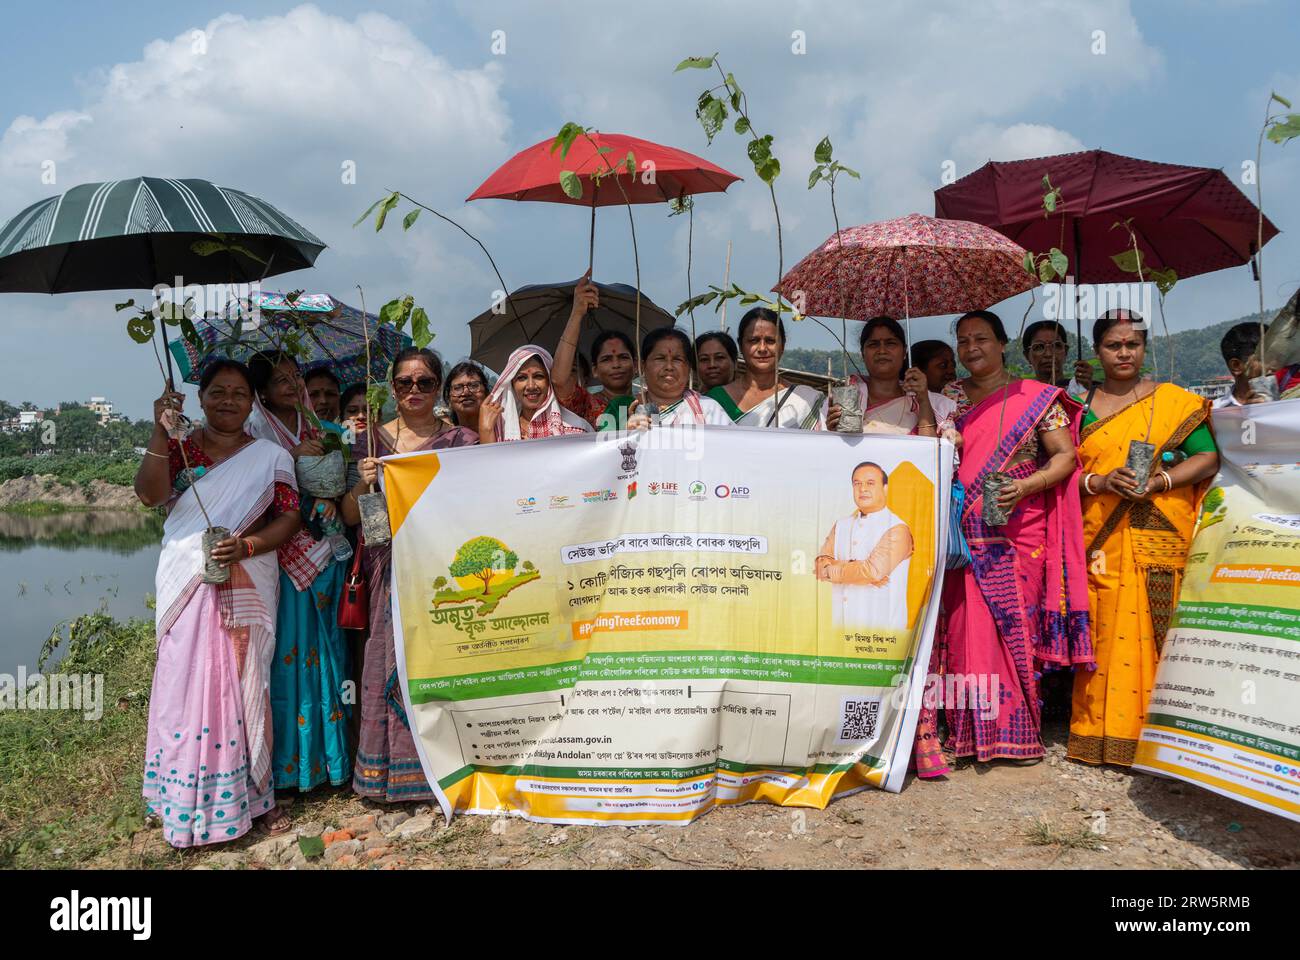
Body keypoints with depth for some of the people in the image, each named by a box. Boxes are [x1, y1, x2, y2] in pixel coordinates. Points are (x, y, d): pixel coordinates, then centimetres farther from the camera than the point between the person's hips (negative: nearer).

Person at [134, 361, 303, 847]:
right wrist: (160, 431, -21)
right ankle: (188, 801, 9)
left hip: (245, 586, 0)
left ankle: (253, 793, 14)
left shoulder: (270, 456, 7)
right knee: (186, 683, -1)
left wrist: (247, 545, -16)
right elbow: (149, 494, -10)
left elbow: (289, 518, 1)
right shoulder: (179, 448, 7)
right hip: (187, 587, 0)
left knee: (244, 685, 3)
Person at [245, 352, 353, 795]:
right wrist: (293, 458, -15)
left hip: (321, 549, 5)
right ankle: (289, 758, 3)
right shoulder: (254, 431, 0)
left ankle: (330, 752, 15)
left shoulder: (315, 429, 15)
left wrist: (330, 497, 0)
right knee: (287, 647, -6)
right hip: (280, 552, -5)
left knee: (324, 645, 6)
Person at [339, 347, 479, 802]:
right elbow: (349, 516, 8)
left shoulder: (462, 440, 8)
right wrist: (363, 483, -9)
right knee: (392, 658, -1)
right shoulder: (370, 440, 10)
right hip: (390, 571, 1)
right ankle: (392, 768, 11)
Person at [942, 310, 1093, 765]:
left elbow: (1065, 455, 0)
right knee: (965, 627, 0)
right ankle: (970, 731, 8)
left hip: (1019, 535, -2)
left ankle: (1018, 731, 6)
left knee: (1016, 624, -4)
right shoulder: (949, 397, 14)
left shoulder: (1036, 398, 3)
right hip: (964, 534, 3)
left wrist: (1025, 487, -15)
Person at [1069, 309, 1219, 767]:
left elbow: (1208, 458, 1)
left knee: (1155, 630, -5)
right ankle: (1099, 732, 6)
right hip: (1100, 541, 1)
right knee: (1104, 632, -2)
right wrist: (1099, 482, -11)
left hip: (1159, 540, -1)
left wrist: (1159, 481, -13)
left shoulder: (1175, 401, 7)